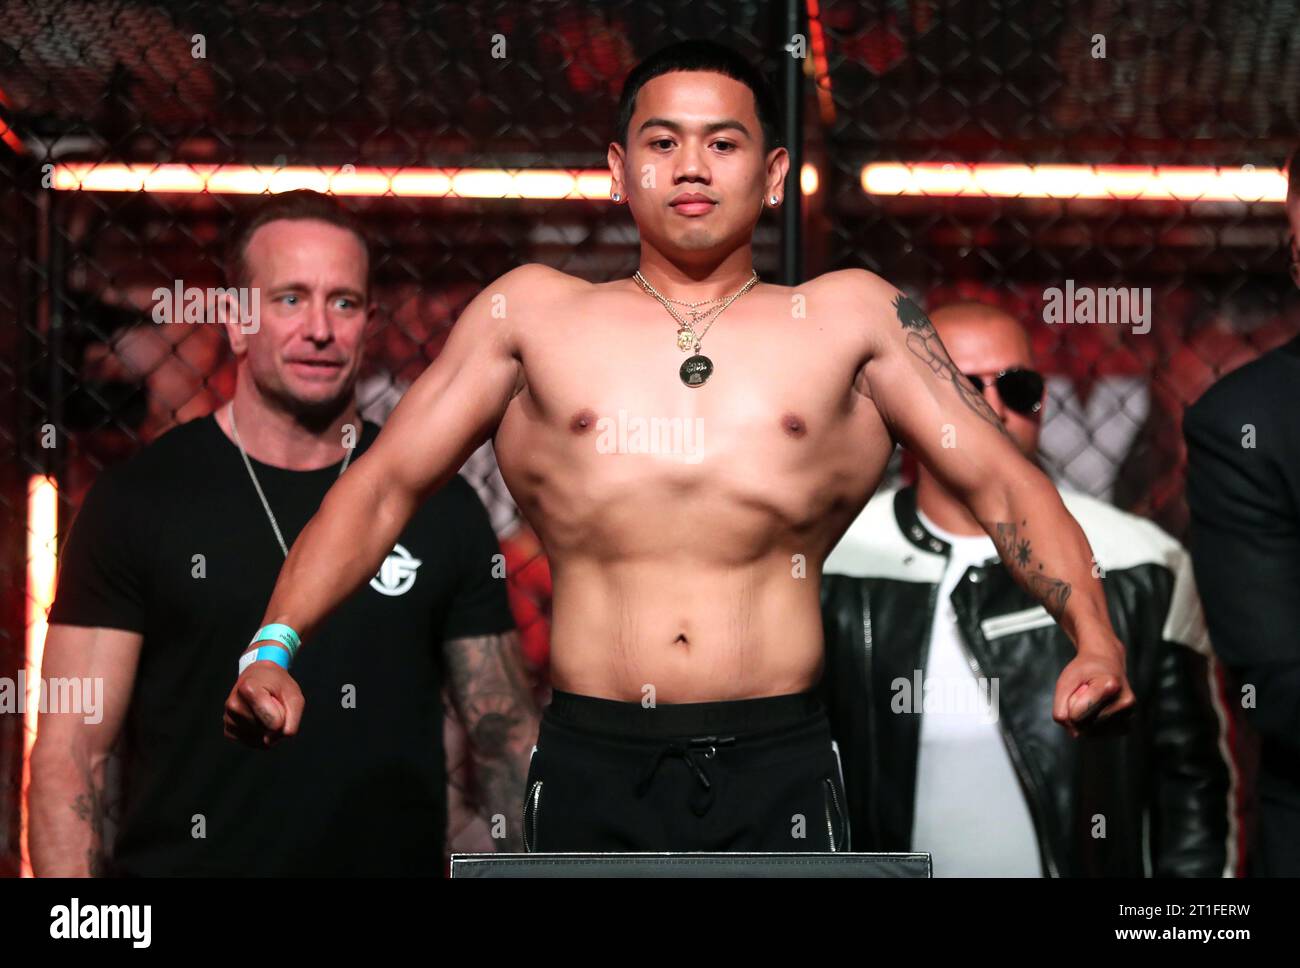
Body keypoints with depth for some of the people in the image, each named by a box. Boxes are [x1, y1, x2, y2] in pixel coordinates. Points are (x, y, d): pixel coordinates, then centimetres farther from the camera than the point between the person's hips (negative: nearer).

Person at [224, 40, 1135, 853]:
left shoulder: (847, 318, 10)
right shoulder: (534, 313, 12)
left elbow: (1000, 479, 7)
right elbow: (384, 483, 9)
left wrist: (1094, 637, -11)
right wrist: (275, 647, -5)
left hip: (778, 766, 0)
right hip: (589, 764, 1)